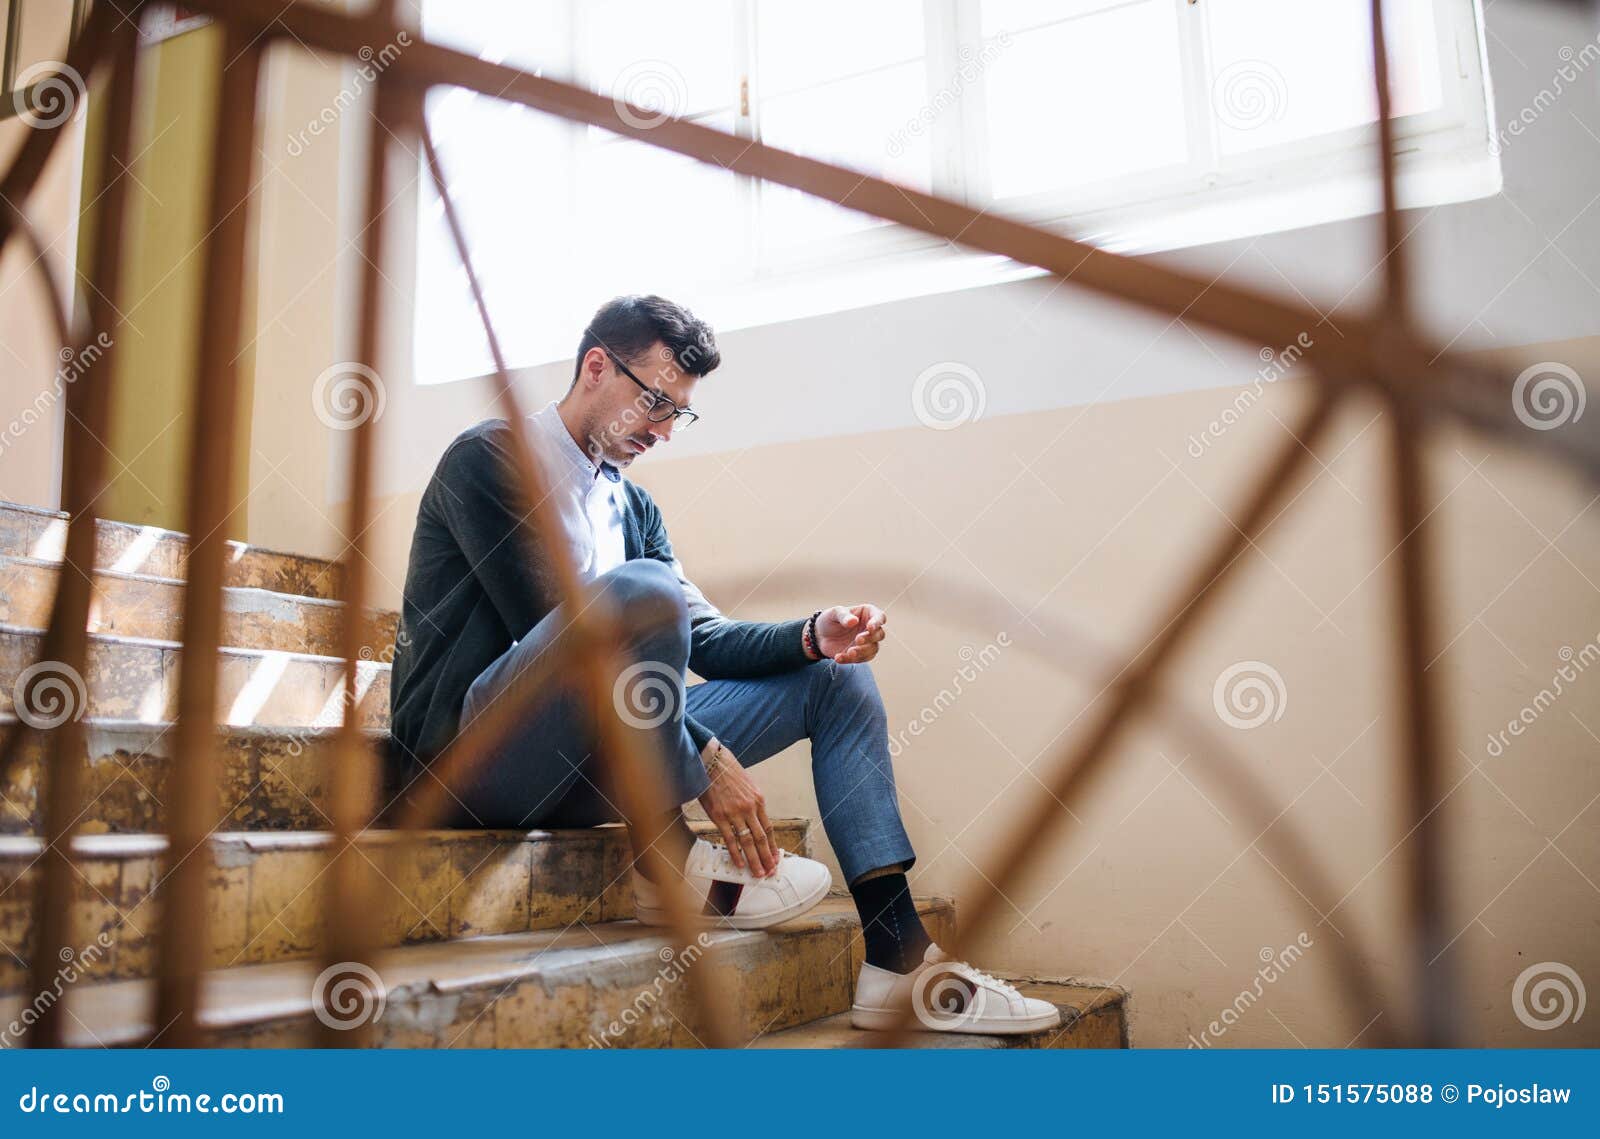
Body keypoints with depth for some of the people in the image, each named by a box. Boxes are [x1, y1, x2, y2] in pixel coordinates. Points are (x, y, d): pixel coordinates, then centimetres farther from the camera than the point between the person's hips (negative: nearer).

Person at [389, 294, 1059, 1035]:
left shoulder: (633, 506, 16)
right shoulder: (490, 457, -7)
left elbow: (705, 640, 13)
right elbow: (550, 628, -18)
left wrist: (813, 635, -8)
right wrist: (706, 761, -20)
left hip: (582, 768, 8)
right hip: (473, 752, -8)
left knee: (836, 676, 3)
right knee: (644, 587, -34)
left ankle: (900, 962, -8)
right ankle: (664, 863, -16)